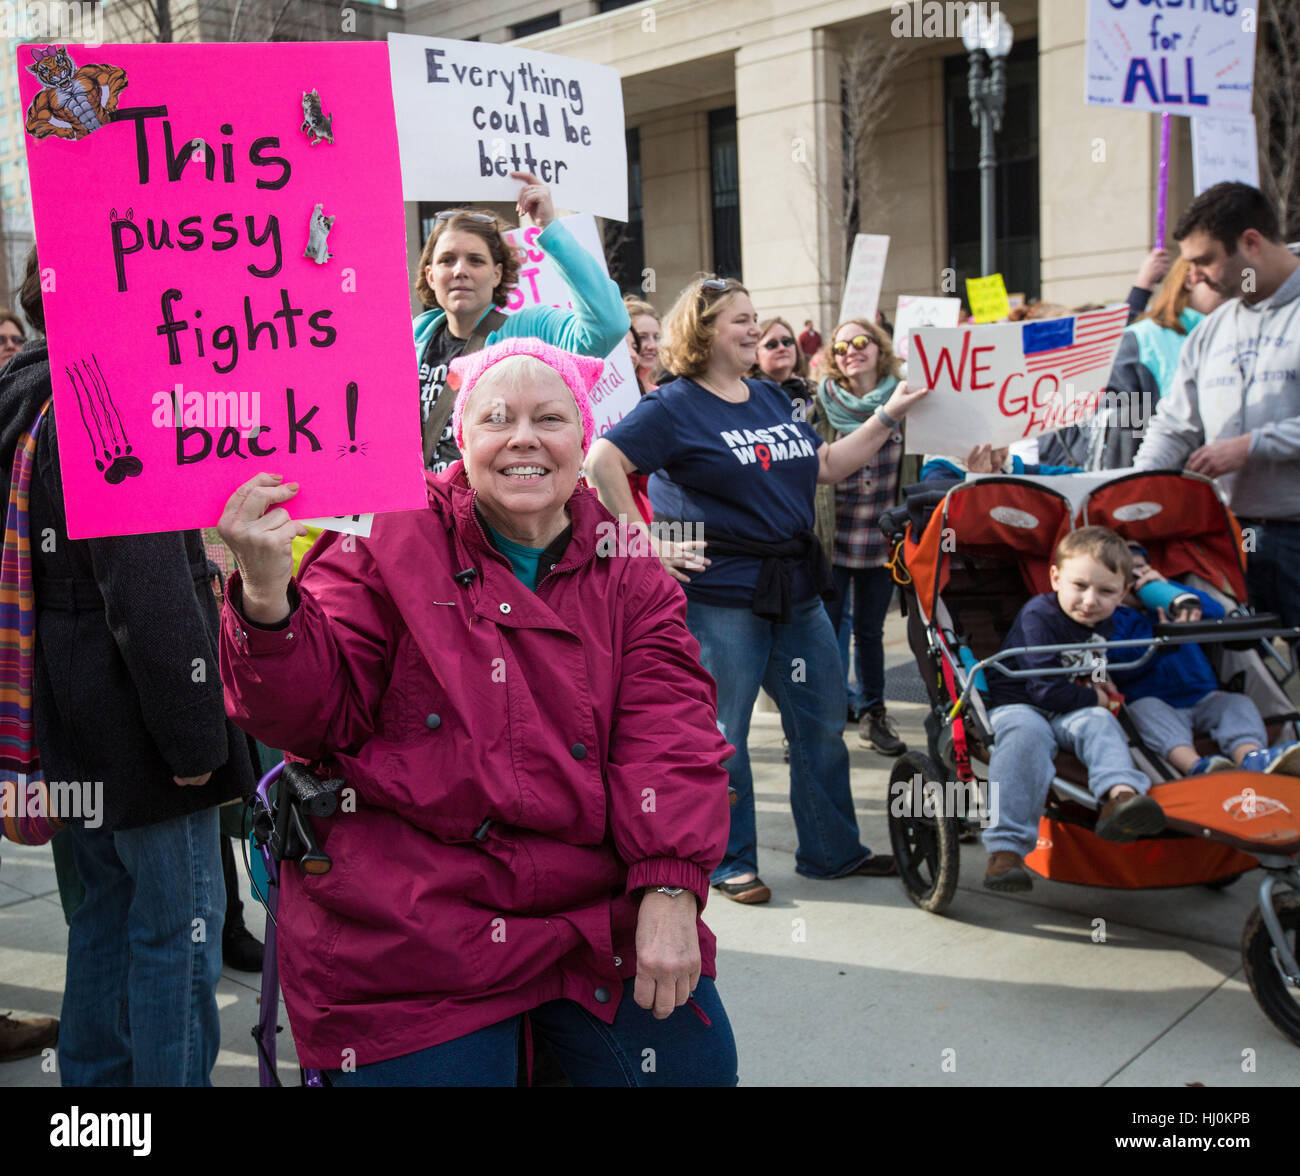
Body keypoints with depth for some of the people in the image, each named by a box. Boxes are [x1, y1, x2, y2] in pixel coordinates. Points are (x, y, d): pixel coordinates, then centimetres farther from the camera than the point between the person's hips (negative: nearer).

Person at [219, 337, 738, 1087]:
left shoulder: (626, 569, 5)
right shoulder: (390, 539, -4)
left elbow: (670, 731, -2)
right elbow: (310, 714, -8)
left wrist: (671, 892, -13)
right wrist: (267, 595, -26)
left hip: (597, 908, 4)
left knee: (694, 1065, 6)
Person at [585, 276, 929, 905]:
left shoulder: (773, 398, 15)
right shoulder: (673, 407, -8)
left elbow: (826, 465, 21)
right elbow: (601, 462, -17)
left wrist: (889, 416, 16)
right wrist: (646, 542, -18)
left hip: (797, 591, 7)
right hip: (719, 594, -7)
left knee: (823, 725, 13)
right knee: (721, 734, 4)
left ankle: (832, 850, 29)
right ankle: (729, 862, 20)